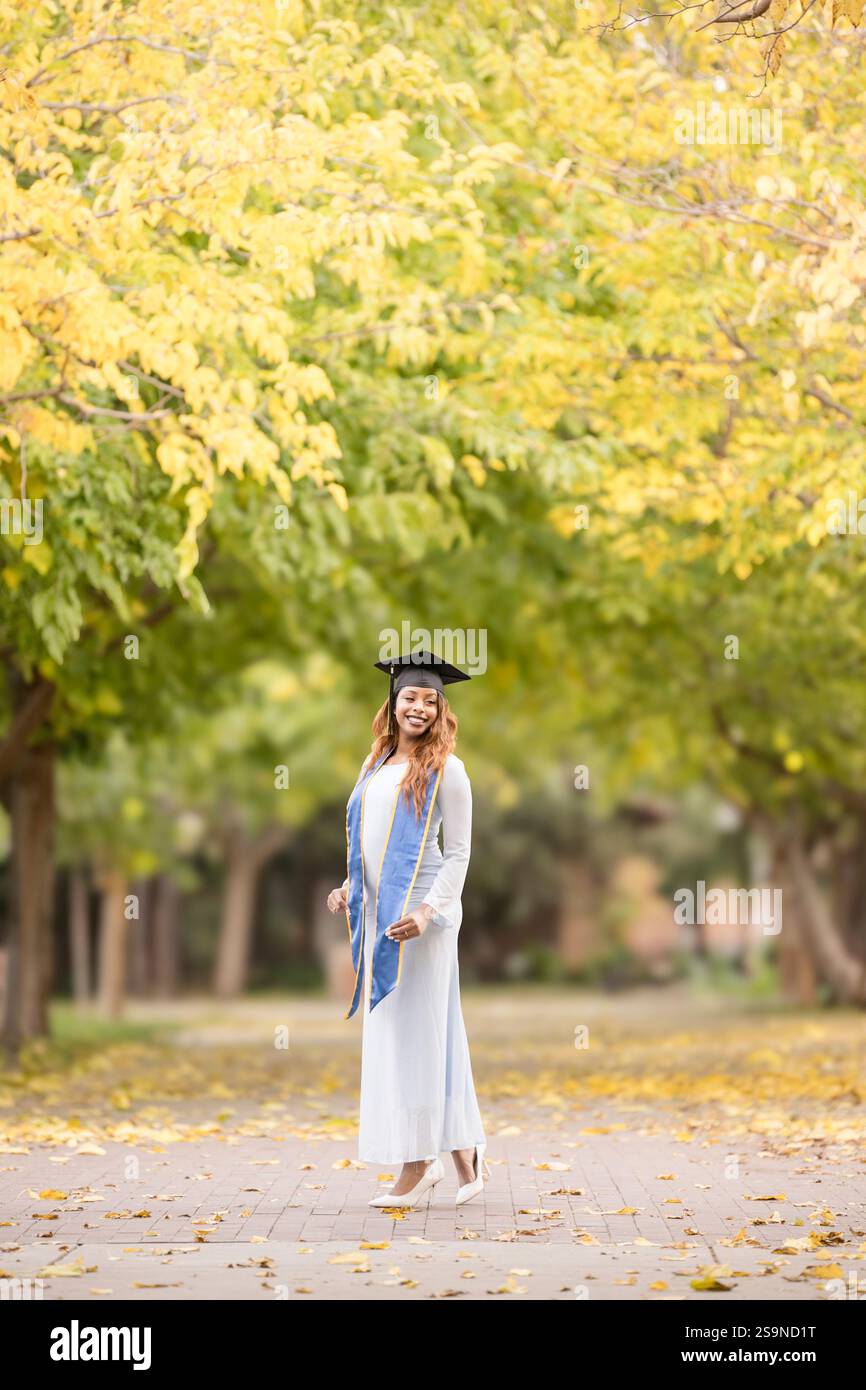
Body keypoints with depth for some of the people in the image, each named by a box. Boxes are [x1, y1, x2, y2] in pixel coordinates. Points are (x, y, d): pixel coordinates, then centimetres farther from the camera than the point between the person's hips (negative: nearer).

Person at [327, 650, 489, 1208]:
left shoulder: (445, 770, -6)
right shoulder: (377, 764, 13)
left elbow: (459, 852, -9)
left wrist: (428, 911, -20)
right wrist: (350, 888, 7)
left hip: (419, 910, -7)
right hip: (378, 910, 7)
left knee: (415, 1032, -5)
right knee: (388, 1031, 9)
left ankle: (418, 1165, 1)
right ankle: (462, 1151, 17)